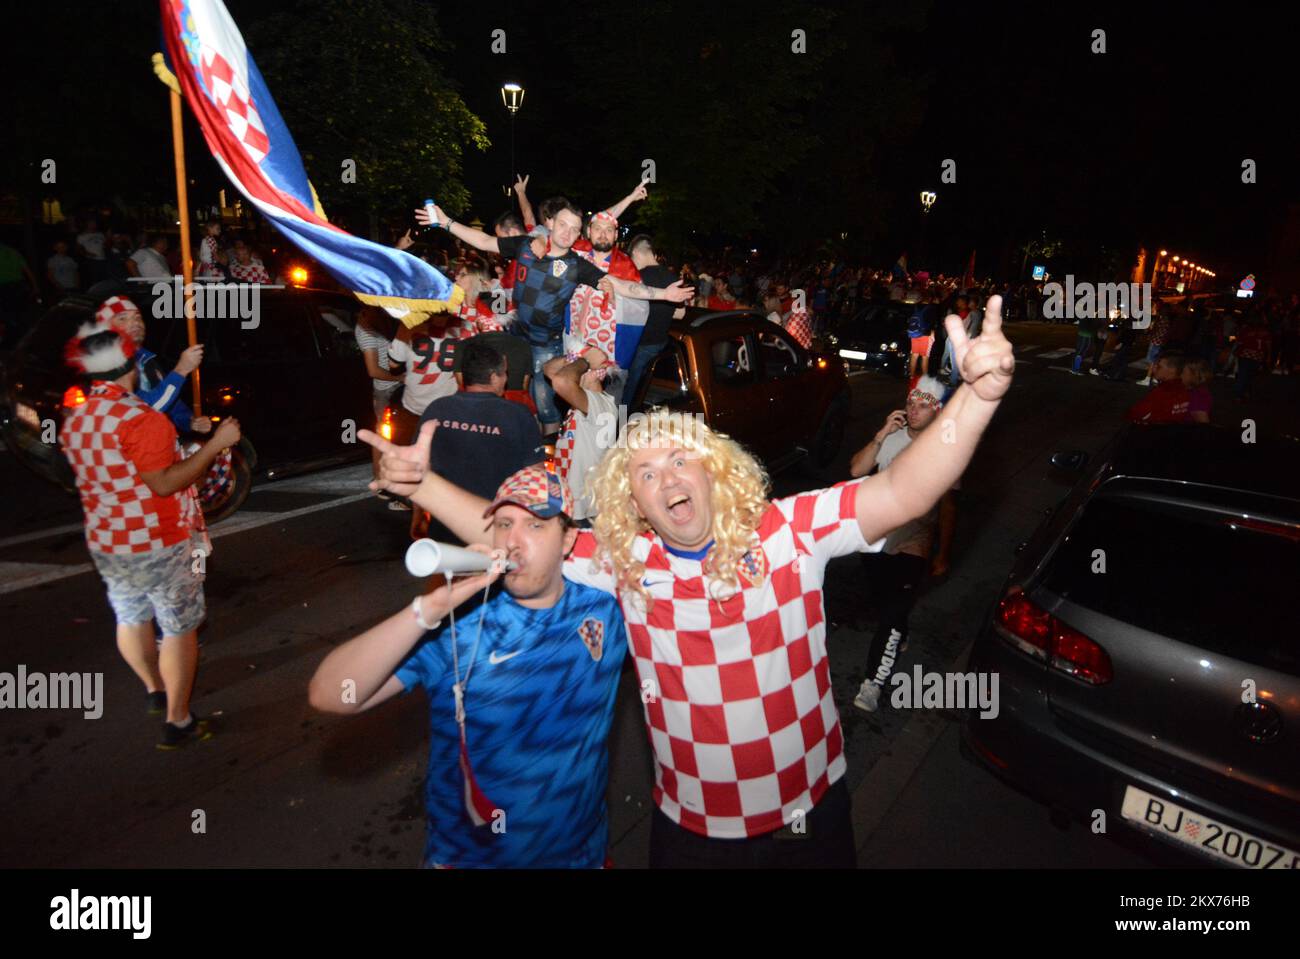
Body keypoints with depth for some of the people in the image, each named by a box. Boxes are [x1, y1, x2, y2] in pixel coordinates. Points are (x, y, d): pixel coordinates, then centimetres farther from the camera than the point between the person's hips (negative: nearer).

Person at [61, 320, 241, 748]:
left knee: (131, 620, 23)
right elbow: (164, 483, -26)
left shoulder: (73, 422, 4)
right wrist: (215, 444, -24)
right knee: (180, 629, 4)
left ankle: (155, 689, 44)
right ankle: (178, 721, 9)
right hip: (159, 546, -8)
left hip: (106, 544, 8)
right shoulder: (141, 419, -23)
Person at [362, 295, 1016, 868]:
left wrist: (976, 396, -41)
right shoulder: (623, 562, -10)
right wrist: (421, 483, -20)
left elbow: (904, 493, -26)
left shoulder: (791, 531, -16)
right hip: (690, 828, 1)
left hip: (811, 811, -1)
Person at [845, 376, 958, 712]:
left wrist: (943, 555, -3)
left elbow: (948, 506, -7)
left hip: (913, 545, -4)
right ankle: (898, 638, 52)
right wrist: (881, 436, -25)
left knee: (894, 612, -8)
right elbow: (857, 470, -15)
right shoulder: (890, 437, -5)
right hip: (876, 537, 4)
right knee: (884, 597, 24)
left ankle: (874, 683, -1)